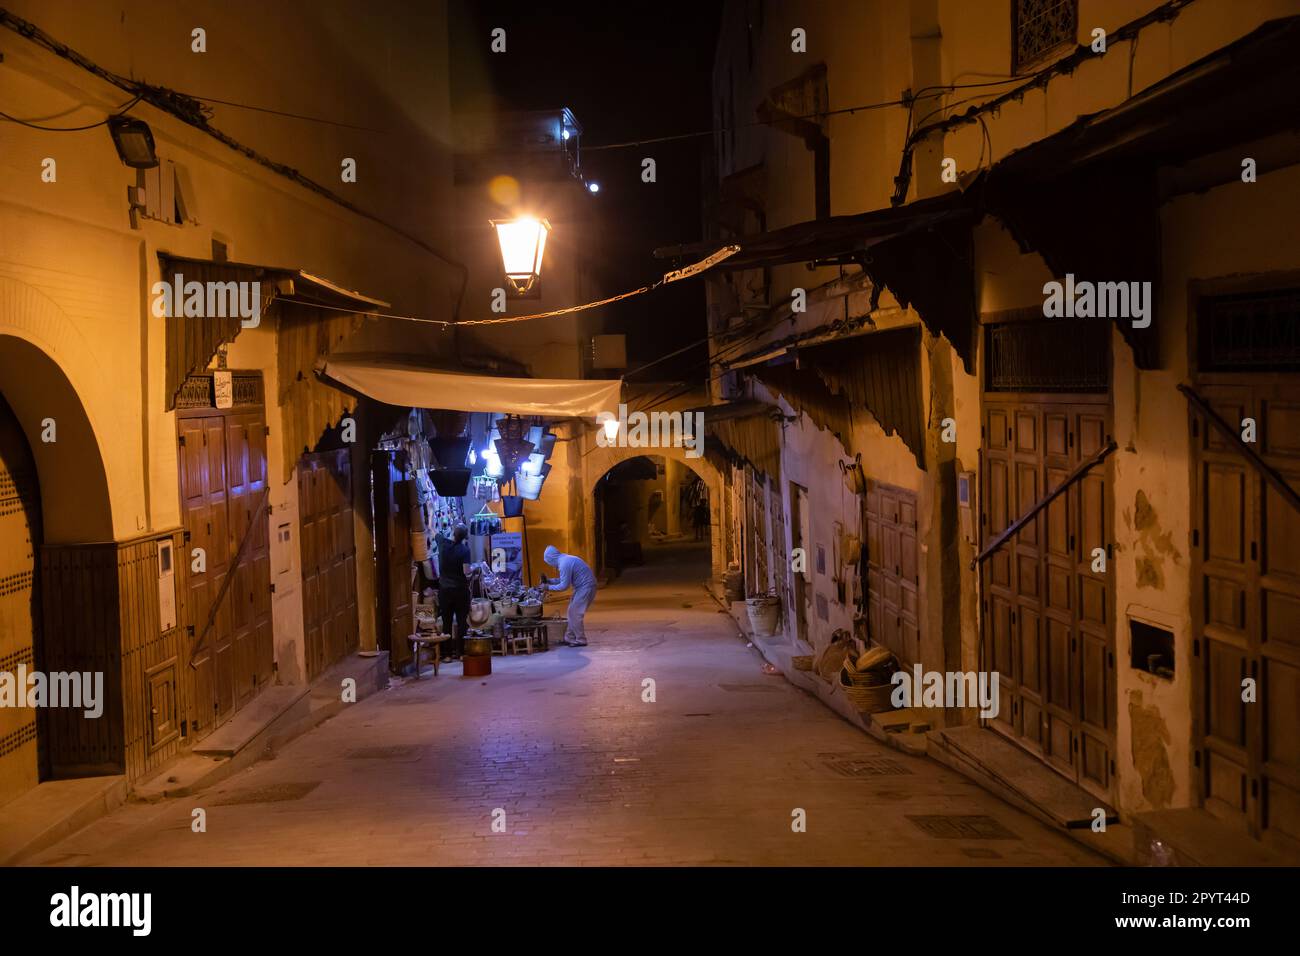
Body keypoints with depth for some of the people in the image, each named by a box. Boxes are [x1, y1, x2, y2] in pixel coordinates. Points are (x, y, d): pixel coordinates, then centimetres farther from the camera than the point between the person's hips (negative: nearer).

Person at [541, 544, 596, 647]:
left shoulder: (564, 564, -21)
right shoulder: (565, 559, 11)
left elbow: (564, 586, -19)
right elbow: (564, 579, 21)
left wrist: (548, 587, -9)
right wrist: (549, 581, 12)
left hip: (586, 587, -10)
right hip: (582, 586, 10)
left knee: (575, 614, -6)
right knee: (572, 612, 13)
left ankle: (580, 640, 1)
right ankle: (569, 638, 19)